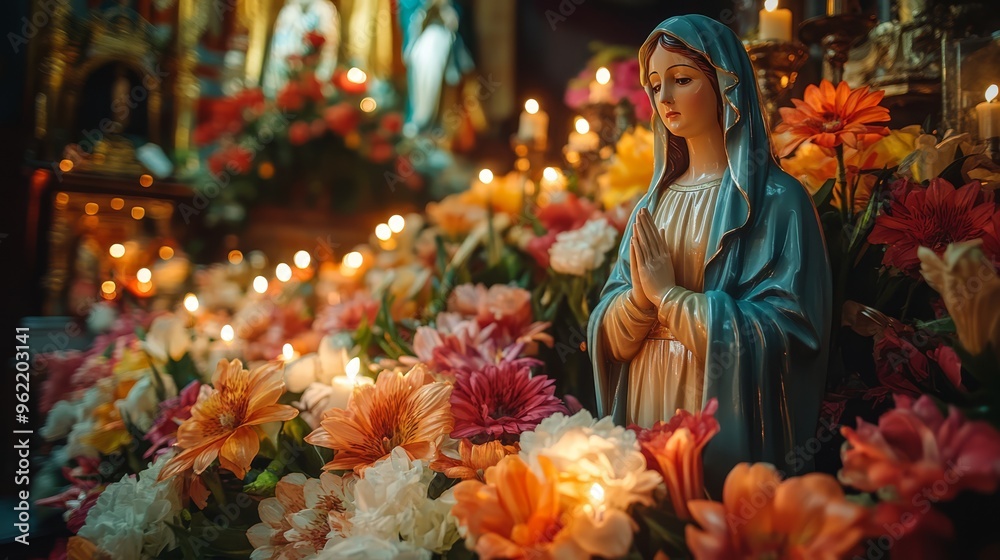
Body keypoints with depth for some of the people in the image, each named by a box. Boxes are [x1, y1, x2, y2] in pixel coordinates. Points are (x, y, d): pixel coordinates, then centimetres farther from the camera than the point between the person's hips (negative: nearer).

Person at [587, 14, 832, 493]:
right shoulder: (654, 201, 6)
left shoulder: (775, 199, -9)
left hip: (725, 420, -5)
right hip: (644, 407, 5)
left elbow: (780, 331, -17)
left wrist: (669, 294, -14)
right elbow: (611, 334, 4)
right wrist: (641, 295, -17)